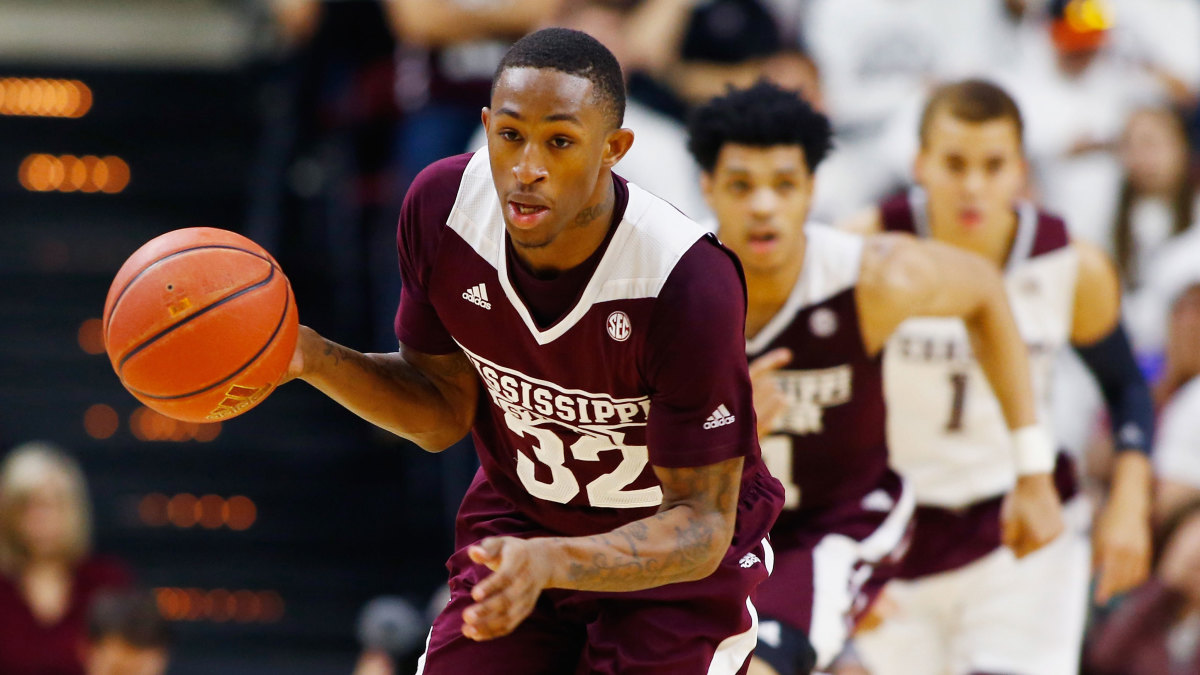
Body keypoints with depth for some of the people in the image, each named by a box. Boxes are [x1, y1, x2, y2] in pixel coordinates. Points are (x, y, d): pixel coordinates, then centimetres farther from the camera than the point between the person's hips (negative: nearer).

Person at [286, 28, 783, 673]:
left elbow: (701, 525, -28)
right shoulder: (442, 204, -18)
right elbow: (444, 411, -2)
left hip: (671, 559, -4)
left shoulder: (689, 283, -33)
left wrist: (550, 562, -44)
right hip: (516, 522, 4)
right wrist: (312, 358, -19)